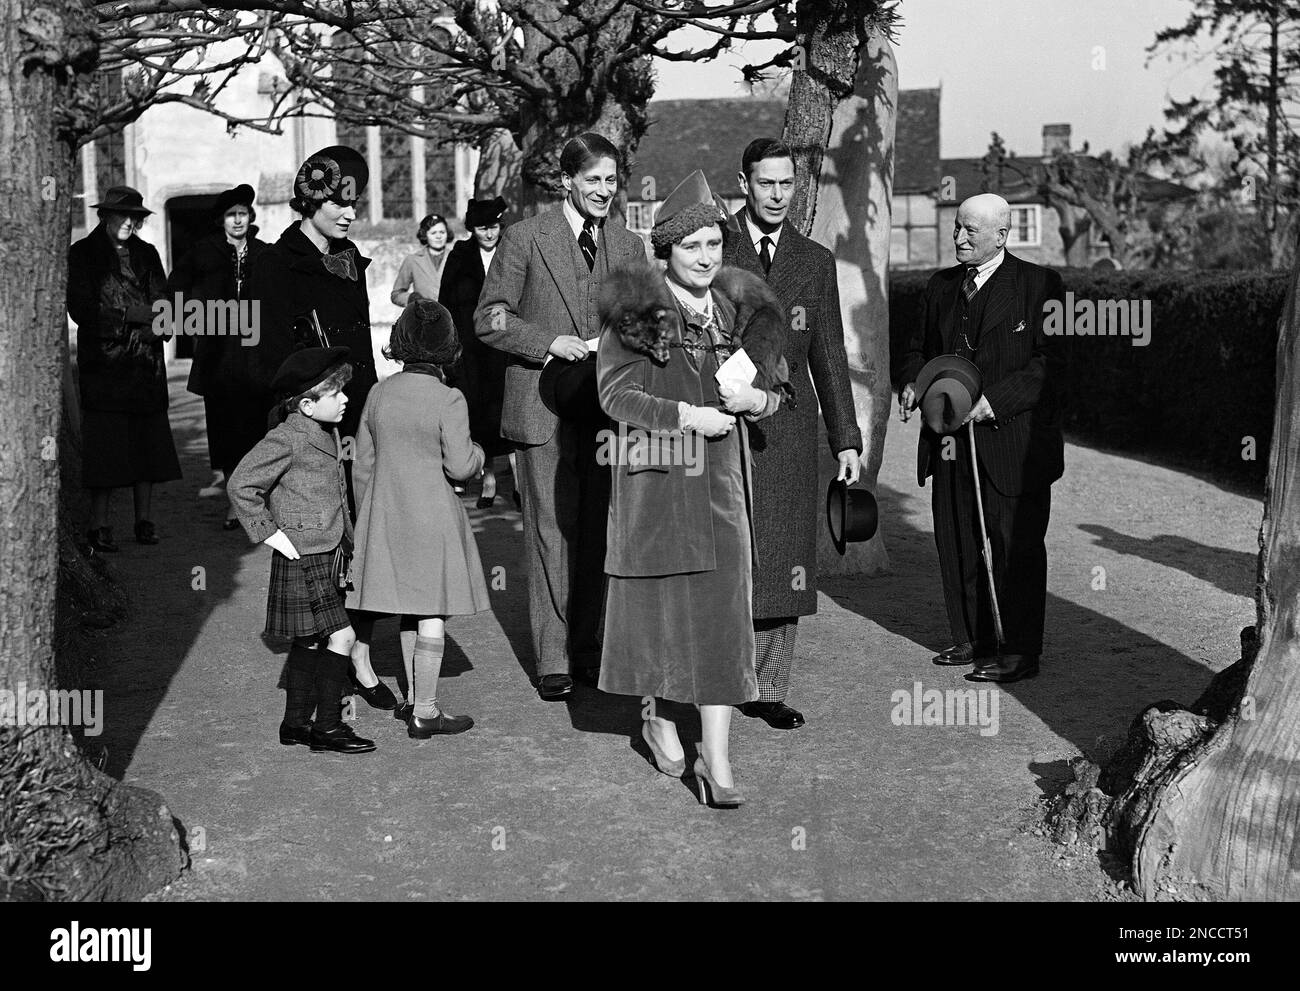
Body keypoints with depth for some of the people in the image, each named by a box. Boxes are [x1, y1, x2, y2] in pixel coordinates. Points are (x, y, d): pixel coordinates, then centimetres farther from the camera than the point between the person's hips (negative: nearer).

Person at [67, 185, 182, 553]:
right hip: (103, 364, -4)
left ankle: (144, 520, 11)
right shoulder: (82, 253, 2)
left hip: (146, 365, 4)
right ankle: (98, 525, 0)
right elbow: (81, 309, -7)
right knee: (105, 443, -5)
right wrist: (144, 317, -12)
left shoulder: (146, 254, 15)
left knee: (148, 441, 3)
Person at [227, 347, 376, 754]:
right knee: (341, 635, -10)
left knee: (309, 641, 14)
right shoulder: (286, 440, -16)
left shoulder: (328, 433, 12)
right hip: (301, 557, -9)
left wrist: (346, 538, 18)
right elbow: (240, 484, -16)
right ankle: (327, 726, -3)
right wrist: (268, 532, -16)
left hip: (324, 556, 9)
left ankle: (296, 724, 22)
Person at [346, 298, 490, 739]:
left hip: (385, 513, 5)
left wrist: (367, 518, 18)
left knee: (409, 608, 18)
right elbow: (459, 466, -13)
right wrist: (476, 451, 10)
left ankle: (412, 698, 26)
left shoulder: (379, 393, 2)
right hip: (432, 514, -5)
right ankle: (424, 712, 5)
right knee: (432, 614, 2)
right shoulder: (448, 401, -13)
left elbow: (363, 464, 7)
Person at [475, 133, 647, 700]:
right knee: (552, 531, -3)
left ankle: (587, 645, 19)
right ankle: (553, 659, 4)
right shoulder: (525, 238, 0)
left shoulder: (629, 246, 12)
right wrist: (548, 342, -14)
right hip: (543, 407, -4)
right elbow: (489, 319, 0)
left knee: (597, 531, 7)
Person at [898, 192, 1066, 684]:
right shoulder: (941, 286, 13)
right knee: (956, 543, 10)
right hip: (950, 443, 6)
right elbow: (919, 347, 22)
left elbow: (1049, 361, -11)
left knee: (1016, 547, 0)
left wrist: (993, 401, -20)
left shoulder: (1038, 285, -5)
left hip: (1013, 444, -6)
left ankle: (1021, 651, 8)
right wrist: (912, 383, -1)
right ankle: (972, 639, 23)